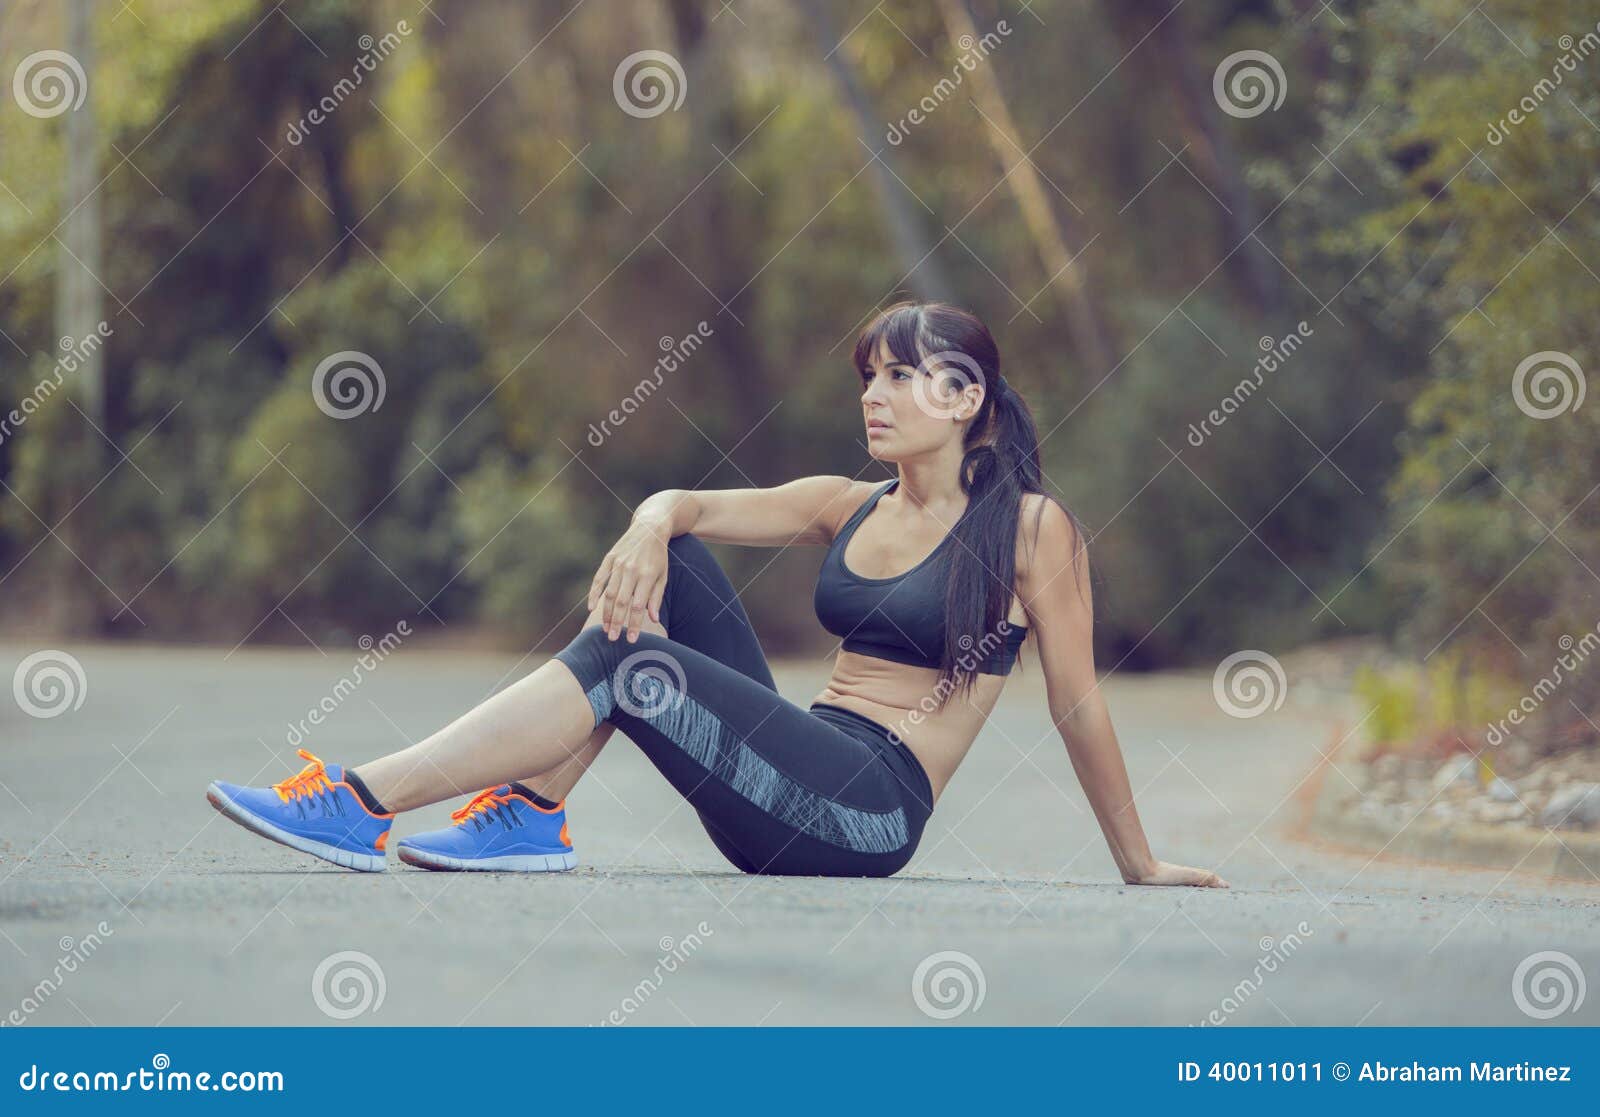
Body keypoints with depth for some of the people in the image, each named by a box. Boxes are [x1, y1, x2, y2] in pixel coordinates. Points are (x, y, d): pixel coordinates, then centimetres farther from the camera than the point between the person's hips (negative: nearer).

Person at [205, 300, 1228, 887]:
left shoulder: (1033, 529, -1)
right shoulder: (848, 508, 16)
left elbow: (1079, 705, 2)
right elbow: (690, 502, 4)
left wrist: (1141, 867, 7)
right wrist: (651, 526, -21)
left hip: (870, 813, -7)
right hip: (793, 775, 7)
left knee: (625, 665, -23)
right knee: (663, 562, -6)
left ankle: (364, 806, -28)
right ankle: (530, 818, -16)